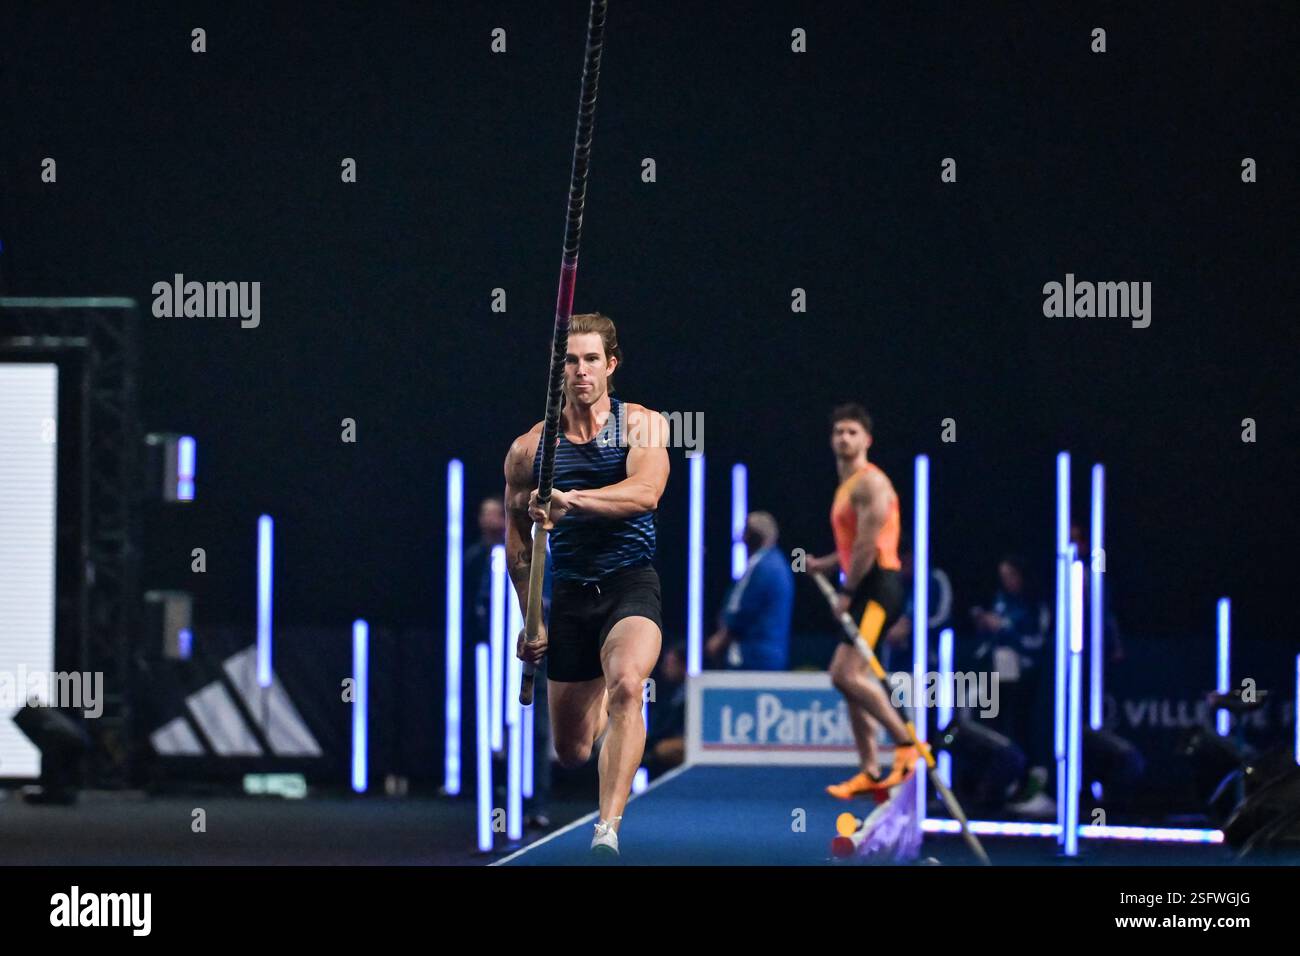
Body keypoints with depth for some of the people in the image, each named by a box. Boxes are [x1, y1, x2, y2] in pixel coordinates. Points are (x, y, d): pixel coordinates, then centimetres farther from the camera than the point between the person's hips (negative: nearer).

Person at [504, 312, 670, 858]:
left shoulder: (642, 424, -1)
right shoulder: (528, 449, 5)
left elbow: (645, 491, -22)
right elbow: (518, 543, 15)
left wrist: (573, 499, -36)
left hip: (631, 584, -3)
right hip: (568, 593, 3)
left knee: (625, 682, -34)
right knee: (571, 753, 7)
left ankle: (609, 826, -36)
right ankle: (598, 710, 47)